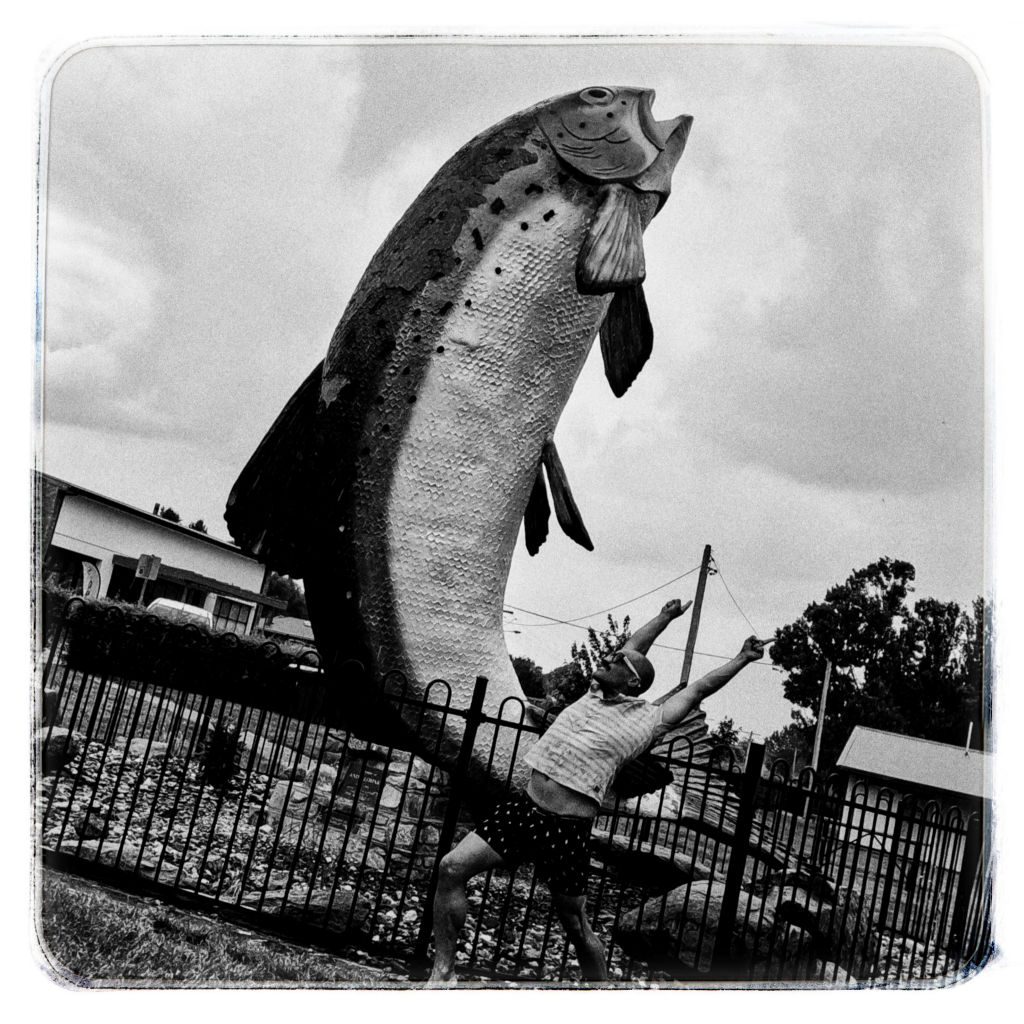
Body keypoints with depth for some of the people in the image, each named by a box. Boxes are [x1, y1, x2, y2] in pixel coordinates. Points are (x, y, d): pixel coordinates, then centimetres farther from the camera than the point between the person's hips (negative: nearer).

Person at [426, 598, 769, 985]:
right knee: (452, 867, -9)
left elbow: (701, 687, 9)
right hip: (523, 808, 5)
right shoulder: (594, 694, 16)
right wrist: (666, 616, 40)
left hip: (566, 829, -5)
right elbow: (632, 647, 28)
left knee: (577, 929, 5)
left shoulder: (647, 718, 2)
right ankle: (443, 973, 3)